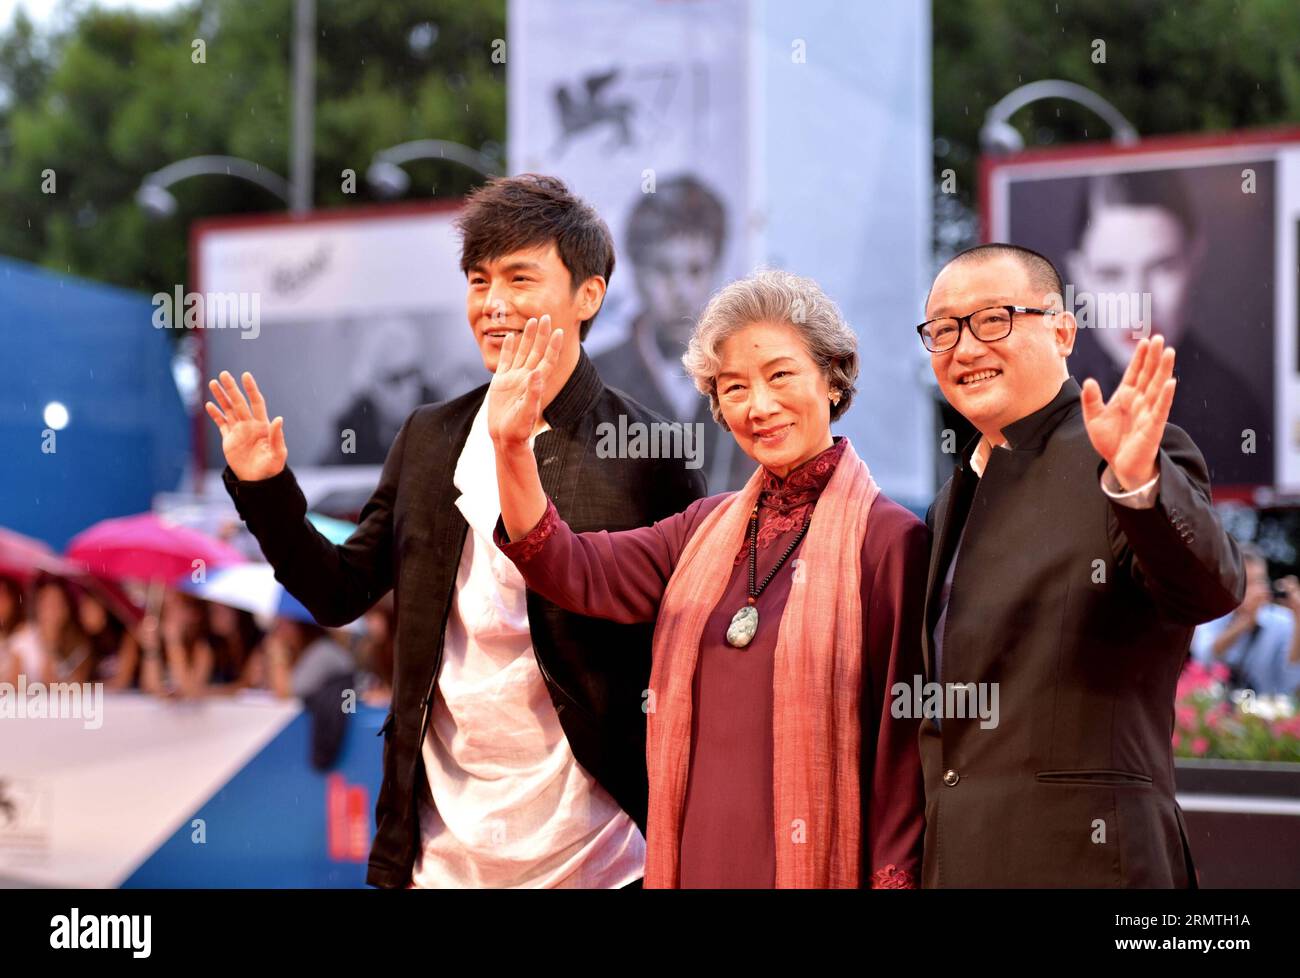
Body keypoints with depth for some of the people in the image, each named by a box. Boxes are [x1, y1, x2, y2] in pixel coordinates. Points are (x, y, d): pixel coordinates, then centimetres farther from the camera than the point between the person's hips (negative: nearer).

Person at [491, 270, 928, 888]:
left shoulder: (888, 536, -9)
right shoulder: (706, 529, 8)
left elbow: (903, 744, -9)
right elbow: (574, 571, -3)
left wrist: (893, 878, -10)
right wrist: (511, 448, -14)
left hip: (816, 866, -5)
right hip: (695, 859, 5)